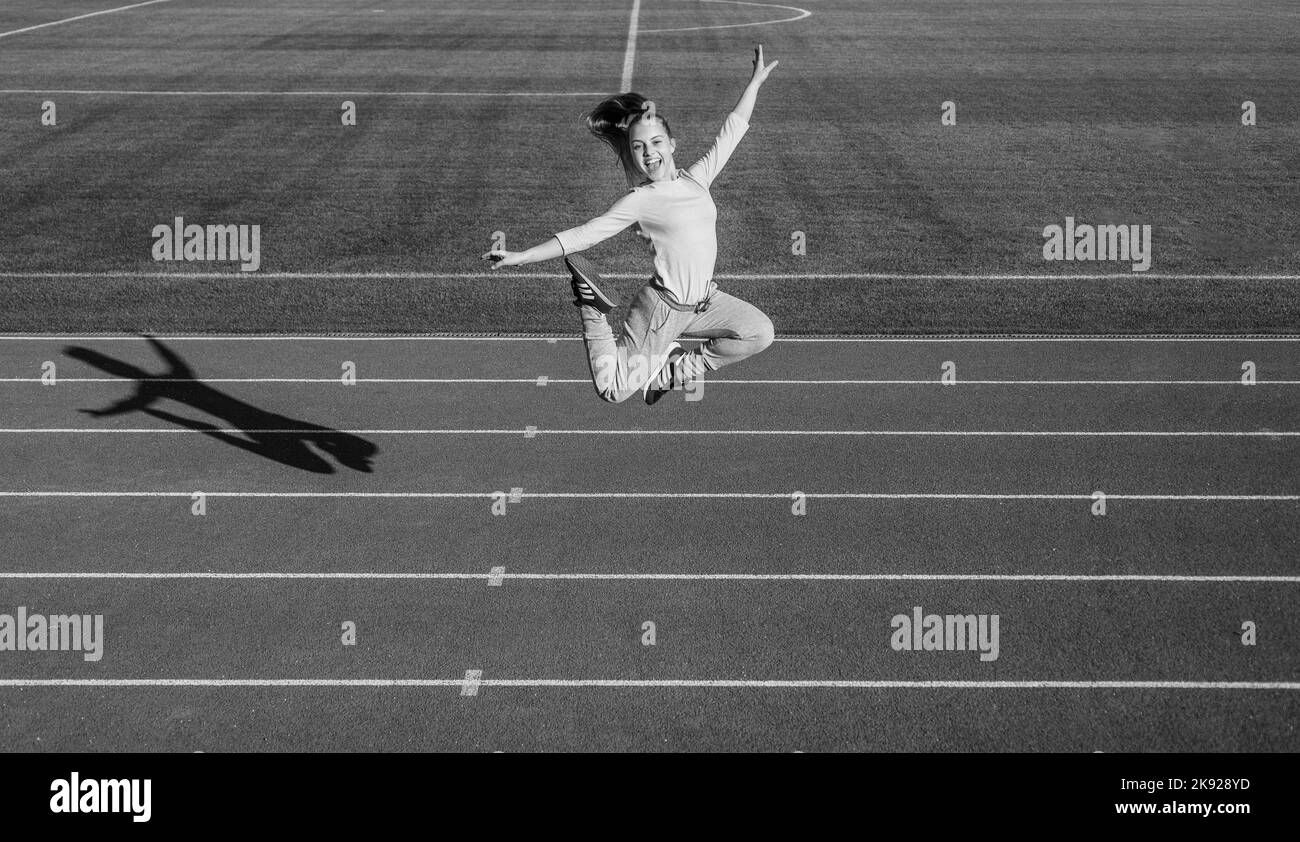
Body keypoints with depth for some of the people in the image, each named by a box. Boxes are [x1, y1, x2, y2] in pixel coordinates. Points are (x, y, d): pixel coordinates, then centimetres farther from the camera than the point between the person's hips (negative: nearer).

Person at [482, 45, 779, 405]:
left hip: (703, 300, 6)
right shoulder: (640, 201, -11)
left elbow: (732, 129, 13)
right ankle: (592, 309, 14)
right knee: (614, 391, -8)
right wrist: (521, 257, -19)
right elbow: (583, 235, -13)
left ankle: (671, 371, 7)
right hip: (662, 307, -6)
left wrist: (756, 81, 15)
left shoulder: (697, 178, 4)